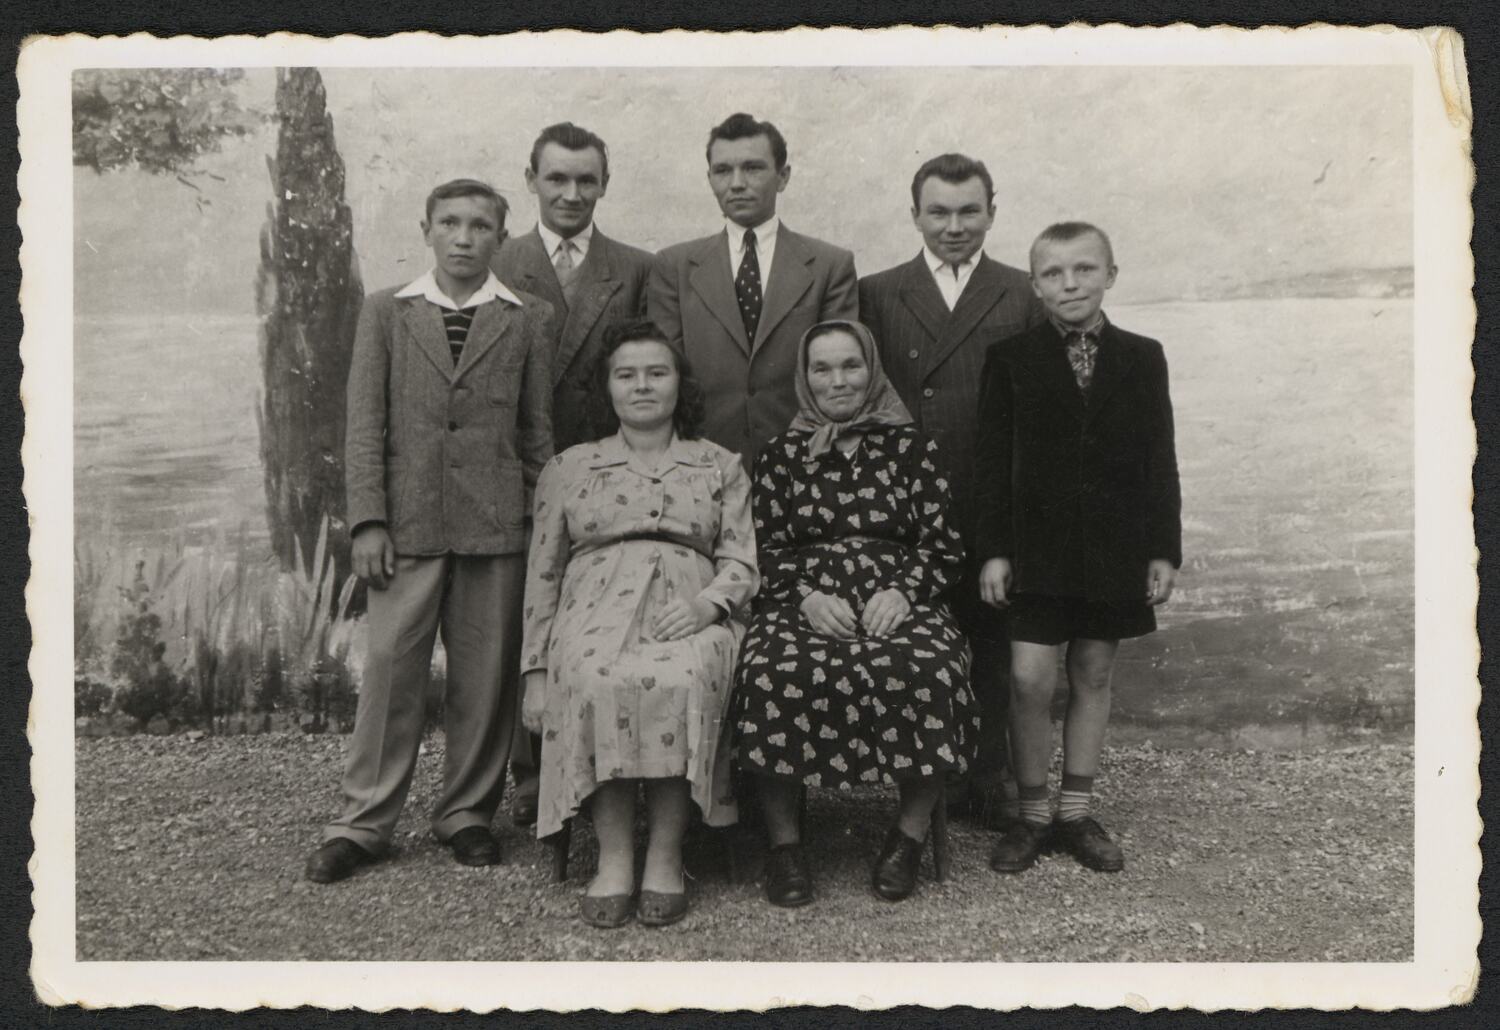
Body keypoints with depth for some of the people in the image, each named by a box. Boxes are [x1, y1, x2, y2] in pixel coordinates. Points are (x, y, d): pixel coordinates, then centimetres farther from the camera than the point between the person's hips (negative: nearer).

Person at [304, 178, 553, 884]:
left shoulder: (527, 320, 8)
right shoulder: (385, 312, 9)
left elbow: (538, 429, 8)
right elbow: (365, 424, 5)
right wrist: (367, 519, -4)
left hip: (496, 525, 0)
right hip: (408, 523, 0)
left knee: (486, 674, 5)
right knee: (390, 668, 0)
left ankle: (467, 812, 20)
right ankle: (363, 822, 12)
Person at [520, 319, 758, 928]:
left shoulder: (719, 467, 21)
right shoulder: (569, 468, 21)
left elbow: (741, 560, 11)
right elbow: (542, 575, 16)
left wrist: (709, 602, -12)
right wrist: (537, 671, 6)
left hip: (690, 614, 0)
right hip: (597, 610, 1)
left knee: (680, 680, -36)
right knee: (596, 679, -35)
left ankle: (666, 857, -25)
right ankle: (613, 857, -27)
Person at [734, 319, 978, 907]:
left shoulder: (910, 447, 15)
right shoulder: (781, 455, 17)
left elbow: (943, 544, 9)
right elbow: (767, 549, 10)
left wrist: (902, 592, -10)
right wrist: (807, 597, -9)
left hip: (897, 602, 0)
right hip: (803, 601, 0)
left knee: (930, 674, -34)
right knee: (775, 675, -34)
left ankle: (910, 836, -11)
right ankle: (782, 842, -15)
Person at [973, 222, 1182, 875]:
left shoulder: (1142, 359, 5)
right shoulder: (1011, 360, 0)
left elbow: (1159, 461, 6)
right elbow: (992, 462, -1)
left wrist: (1164, 550, 2)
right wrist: (994, 550, -6)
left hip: (1115, 546, 2)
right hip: (1037, 545, -2)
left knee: (1093, 675, 9)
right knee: (1030, 679, -8)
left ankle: (1076, 812, 22)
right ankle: (1032, 813, 10)